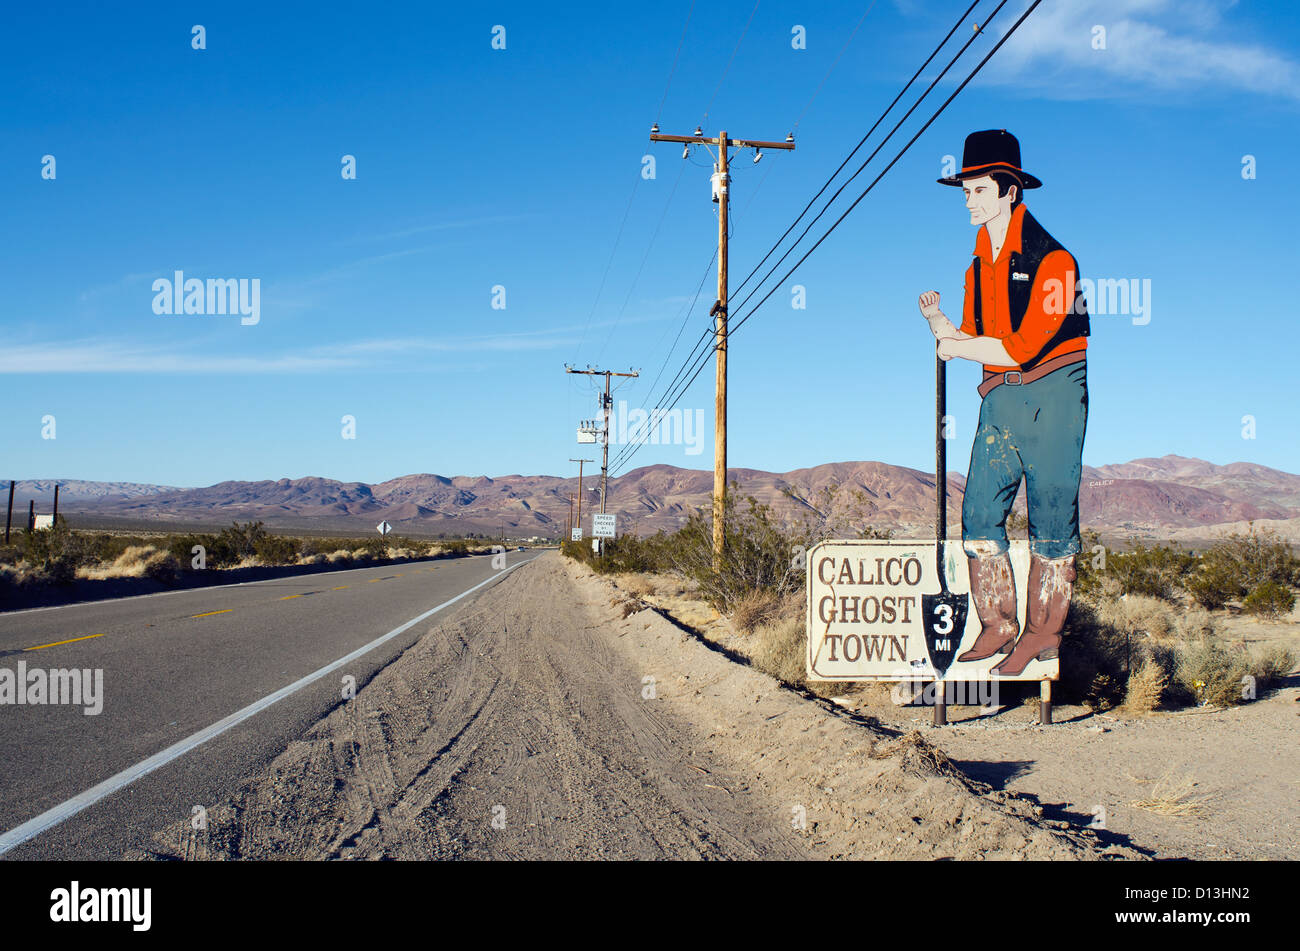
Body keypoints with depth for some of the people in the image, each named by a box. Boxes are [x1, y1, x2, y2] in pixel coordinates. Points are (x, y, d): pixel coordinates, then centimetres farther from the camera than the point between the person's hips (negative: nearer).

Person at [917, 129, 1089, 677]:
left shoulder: (1051, 257, -13)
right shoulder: (980, 260, 12)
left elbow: (1021, 348, -18)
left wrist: (957, 346, -7)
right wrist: (938, 319, -6)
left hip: (1051, 396, -7)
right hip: (999, 398, 7)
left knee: (1050, 523, 1)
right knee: (979, 514, 3)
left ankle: (1043, 633, 12)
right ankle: (997, 627, 14)